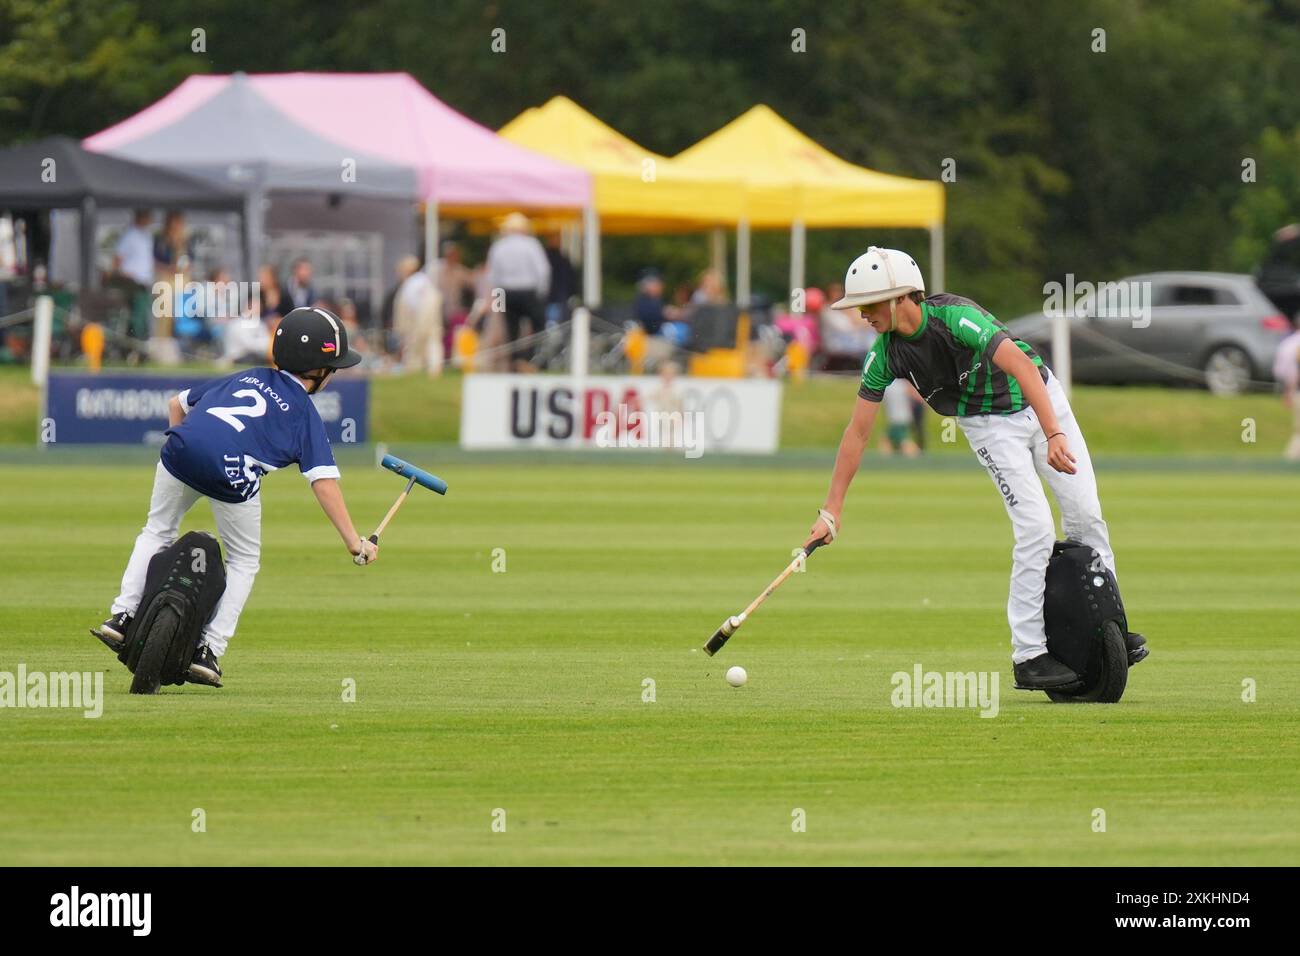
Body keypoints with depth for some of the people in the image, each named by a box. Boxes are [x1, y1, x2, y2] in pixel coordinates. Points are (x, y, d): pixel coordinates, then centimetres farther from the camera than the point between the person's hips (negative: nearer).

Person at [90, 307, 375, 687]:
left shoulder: (244, 378, 31)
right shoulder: (304, 413, 16)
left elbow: (177, 403, 35)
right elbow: (324, 481, 5)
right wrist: (353, 541, 3)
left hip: (181, 449, 4)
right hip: (232, 471, -4)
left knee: (158, 532, 28)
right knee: (244, 562, 18)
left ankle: (122, 616, 15)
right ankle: (209, 651, 11)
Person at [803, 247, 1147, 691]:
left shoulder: (956, 316, -31)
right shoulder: (886, 354, -16)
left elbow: (1021, 365, -40)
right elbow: (857, 432, -9)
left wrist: (1054, 435, -51)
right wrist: (832, 509, -11)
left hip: (1040, 400, -1)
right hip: (989, 425, 1)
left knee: (1085, 514, -1)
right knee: (1036, 528, -15)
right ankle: (1029, 656, -12)